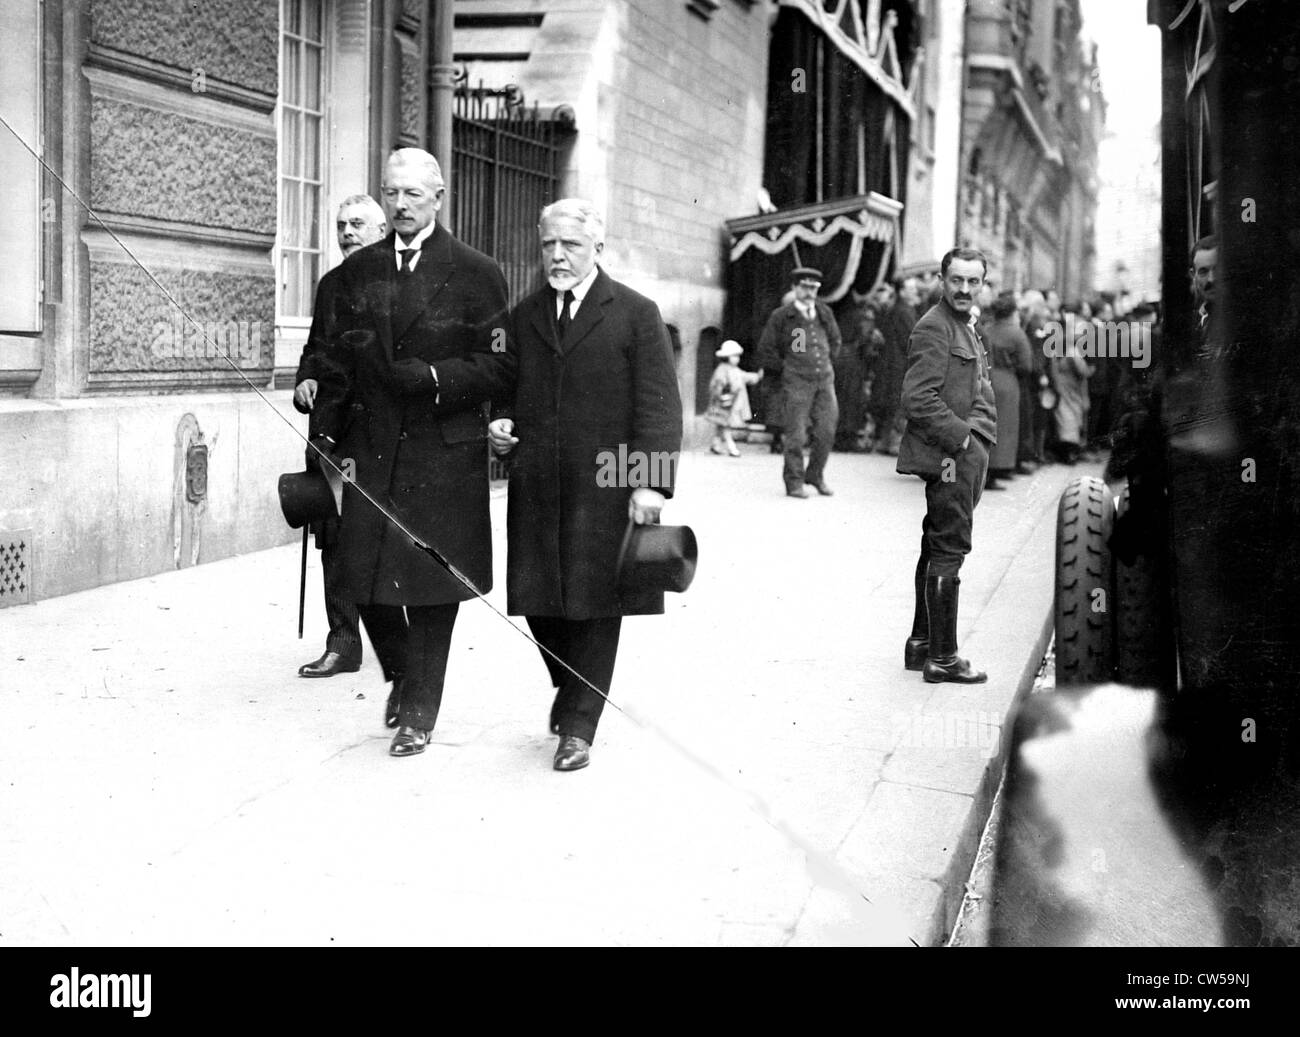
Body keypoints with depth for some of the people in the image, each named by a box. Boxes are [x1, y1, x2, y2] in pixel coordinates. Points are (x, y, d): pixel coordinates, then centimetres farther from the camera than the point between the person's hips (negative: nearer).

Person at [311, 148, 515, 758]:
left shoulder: (475, 274, -1)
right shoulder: (357, 272, 10)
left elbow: (501, 367, -4)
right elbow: (339, 364, 11)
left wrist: (435, 377, -17)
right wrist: (331, 442, 5)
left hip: (445, 452, -3)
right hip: (370, 450, 3)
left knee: (432, 583, 1)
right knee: (364, 580, 4)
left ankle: (419, 714, 14)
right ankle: (402, 677, 32)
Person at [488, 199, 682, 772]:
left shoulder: (636, 314, -1)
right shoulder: (522, 317, 13)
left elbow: (658, 404, -7)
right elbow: (507, 389, 24)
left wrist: (651, 483, -15)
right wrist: (501, 422, 1)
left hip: (605, 488, -4)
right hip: (535, 486, 4)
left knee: (596, 606, 1)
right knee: (537, 599, 7)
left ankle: (578, 727, 11)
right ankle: (572, 687, 34)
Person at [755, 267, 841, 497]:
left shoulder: (824, 312, 11)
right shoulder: (781, 316, -1)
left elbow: (835, 340, 28)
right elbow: (766, 350, 3)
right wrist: (785, 372, 3)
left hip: (825, 379, 4)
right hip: (797, 382, -4)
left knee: (826, 430, -2)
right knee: (796, 434, -4)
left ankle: (816, 475, 17)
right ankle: (794, 482, 5)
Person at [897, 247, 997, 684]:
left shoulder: (965, 328, 20)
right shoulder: (933, 328, -13)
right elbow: (918, 398, -21)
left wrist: (977, 445, 15)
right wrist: (960, 438, -18)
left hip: (965, 455, 10)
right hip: (949, 458, -10)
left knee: (938, 550, 15)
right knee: (948, 552, -8)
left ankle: (921, 644, 23)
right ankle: (942, 657, -3)